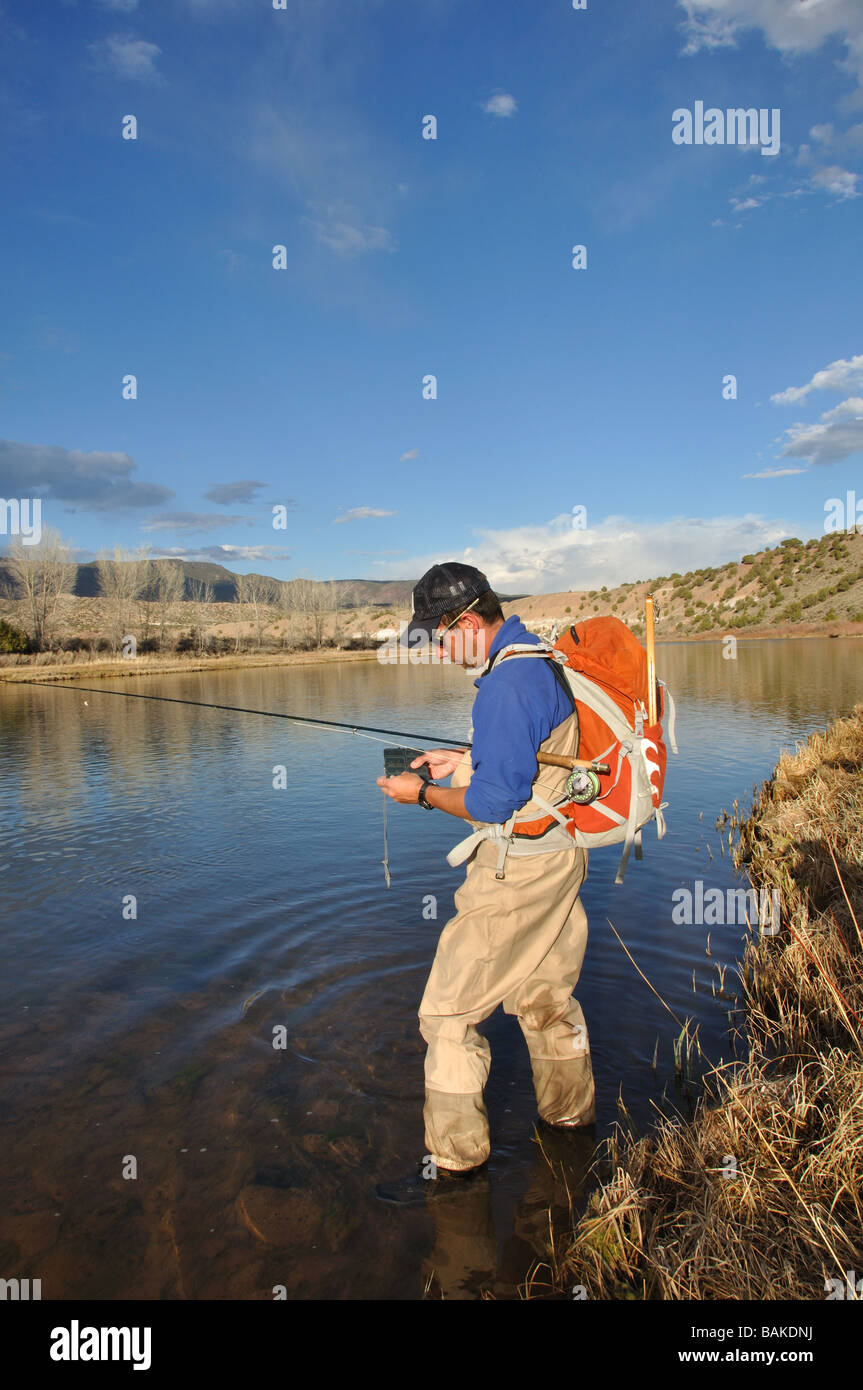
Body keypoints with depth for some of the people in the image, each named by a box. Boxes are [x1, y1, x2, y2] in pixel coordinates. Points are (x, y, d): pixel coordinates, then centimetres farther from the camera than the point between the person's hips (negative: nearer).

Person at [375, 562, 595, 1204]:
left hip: (517, 872, -10)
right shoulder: (540, 658, 7)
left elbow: (496, 802, -25)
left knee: (448, 1011, 2)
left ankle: (456, 1157, 16)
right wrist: (465, 760, 11)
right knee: (545, 994, 24)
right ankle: (571, 1115, 43)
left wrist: (423, 794, -11)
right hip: (558, 858, 10)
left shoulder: (508, 683, -25)